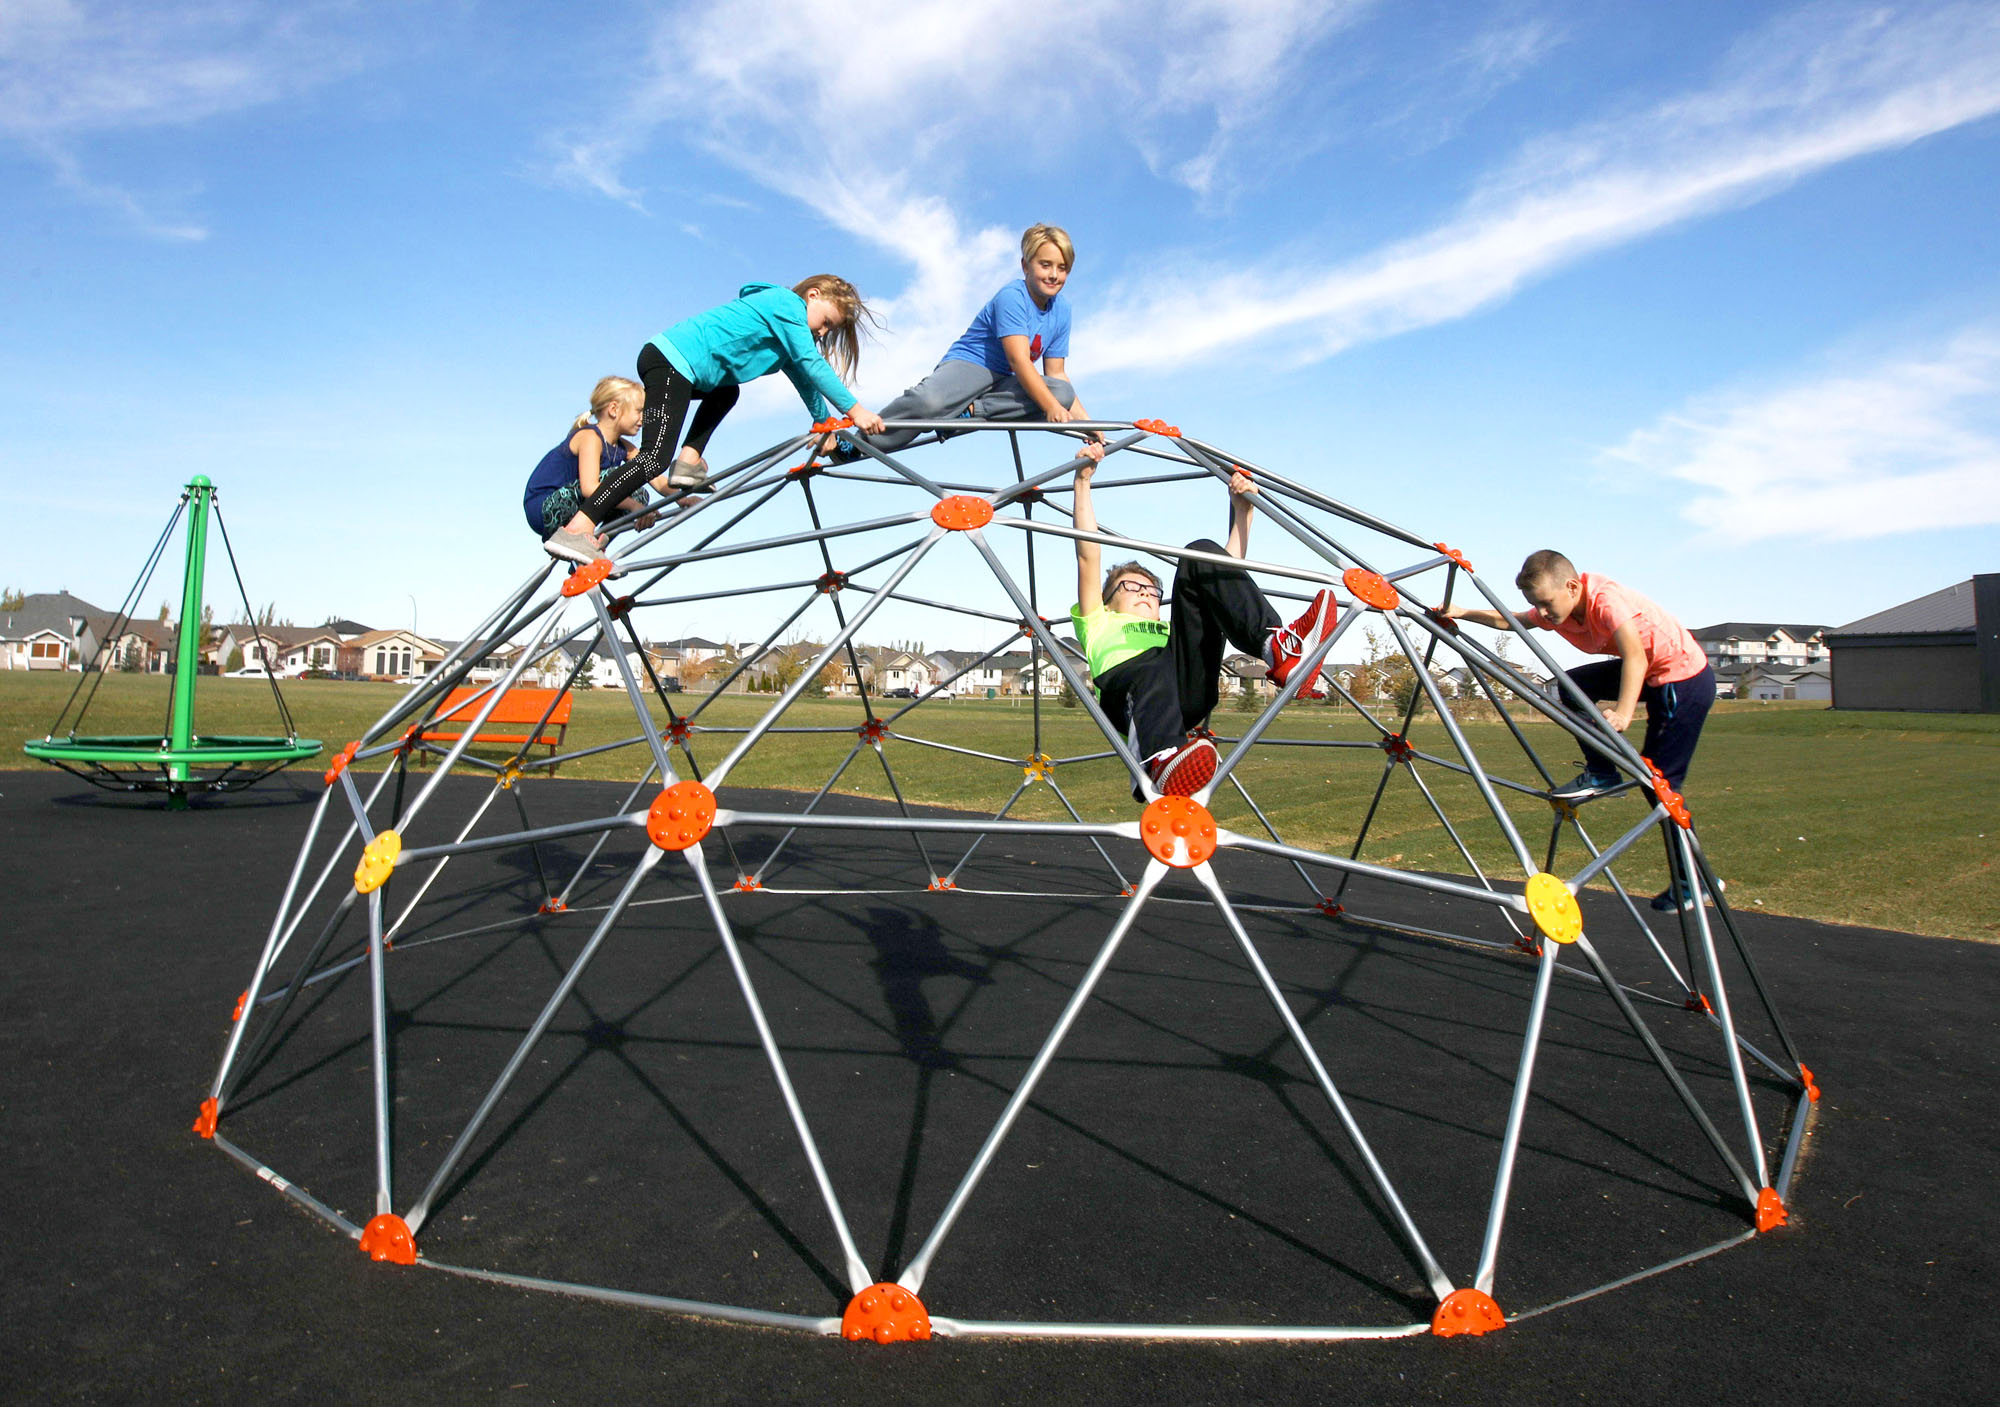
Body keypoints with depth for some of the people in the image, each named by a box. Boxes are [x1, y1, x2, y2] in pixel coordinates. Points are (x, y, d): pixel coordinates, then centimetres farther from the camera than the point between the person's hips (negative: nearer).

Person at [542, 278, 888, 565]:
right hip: (671, 361, -10)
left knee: (726, 392, 33)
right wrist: (854, 409, -10)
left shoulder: (787, 325, 26)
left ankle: (688, 462, 14)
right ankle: (577, 530, -27)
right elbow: (812, 365, -10)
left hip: (666, 360, 10)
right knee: (655, 457, -19)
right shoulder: (788, 302, -1)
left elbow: (803, 378, 30)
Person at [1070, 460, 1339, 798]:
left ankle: (1277, 648, -31)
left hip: (1189, 689, 3)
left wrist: (1241, 510, 39)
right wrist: (1083, 481, 23)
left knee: (1202, 554, -6)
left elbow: (1224, 573, 43)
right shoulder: (1100, 625, 41)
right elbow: (1088, 555, 29)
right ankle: (1163, 761, -72)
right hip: (1125, 686, -3)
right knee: (1152, 668, -41)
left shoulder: (1174, 629, 47)